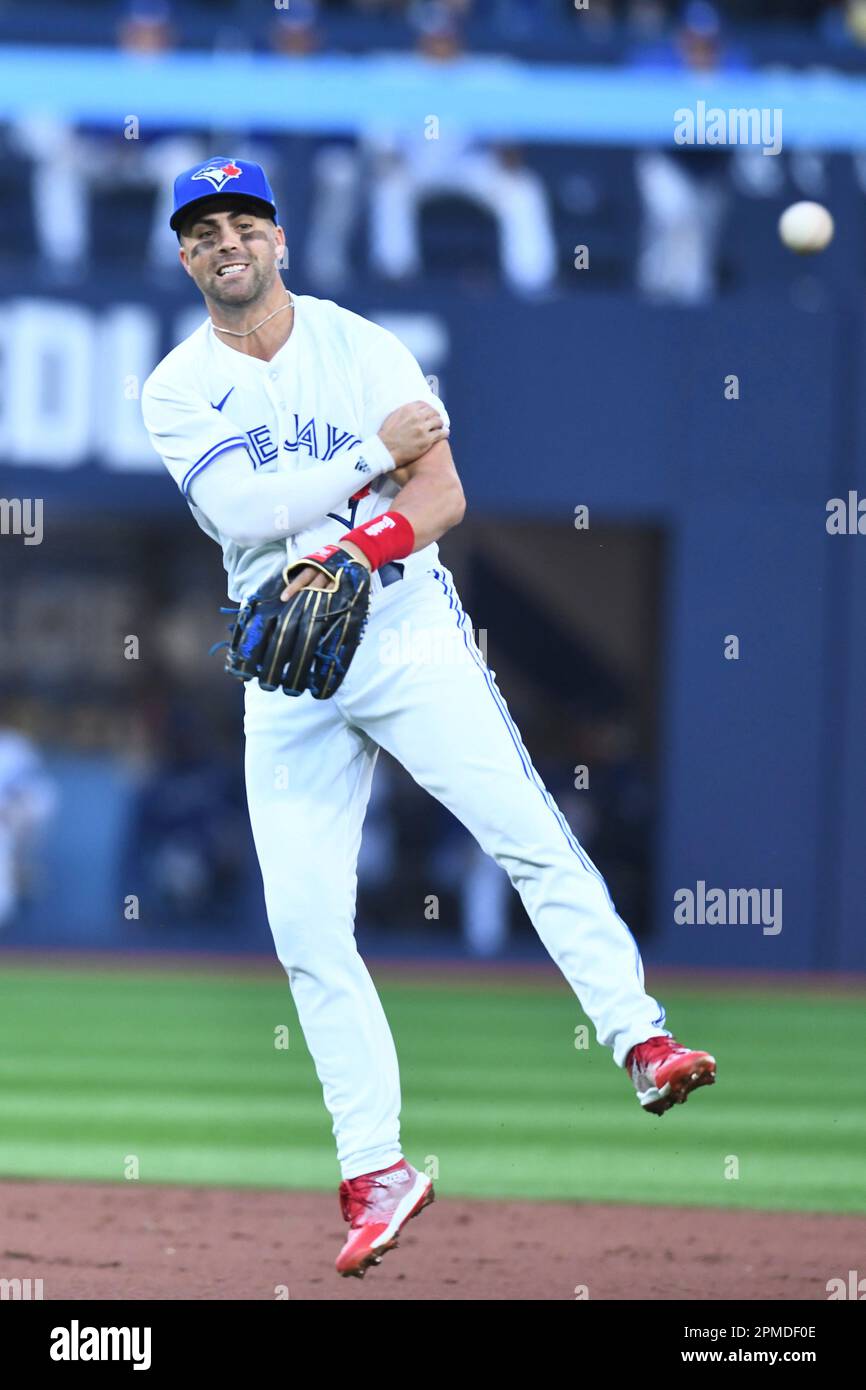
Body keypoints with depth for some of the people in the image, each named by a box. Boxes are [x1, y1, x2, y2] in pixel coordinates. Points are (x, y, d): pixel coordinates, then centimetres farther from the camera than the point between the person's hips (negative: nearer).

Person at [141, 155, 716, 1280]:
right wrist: (377, 453, -14)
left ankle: (641, 1038, -24)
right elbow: (237, 509, -13)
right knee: (305, 924, -4)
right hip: (285, 671, 1)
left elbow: (442, 491, -5)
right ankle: (376, 1169, 2)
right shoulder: (178, 388, 4)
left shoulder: (361, 346, 3)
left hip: (408, 633, -1)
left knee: (530, 837, -20)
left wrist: (360, 549, -24)